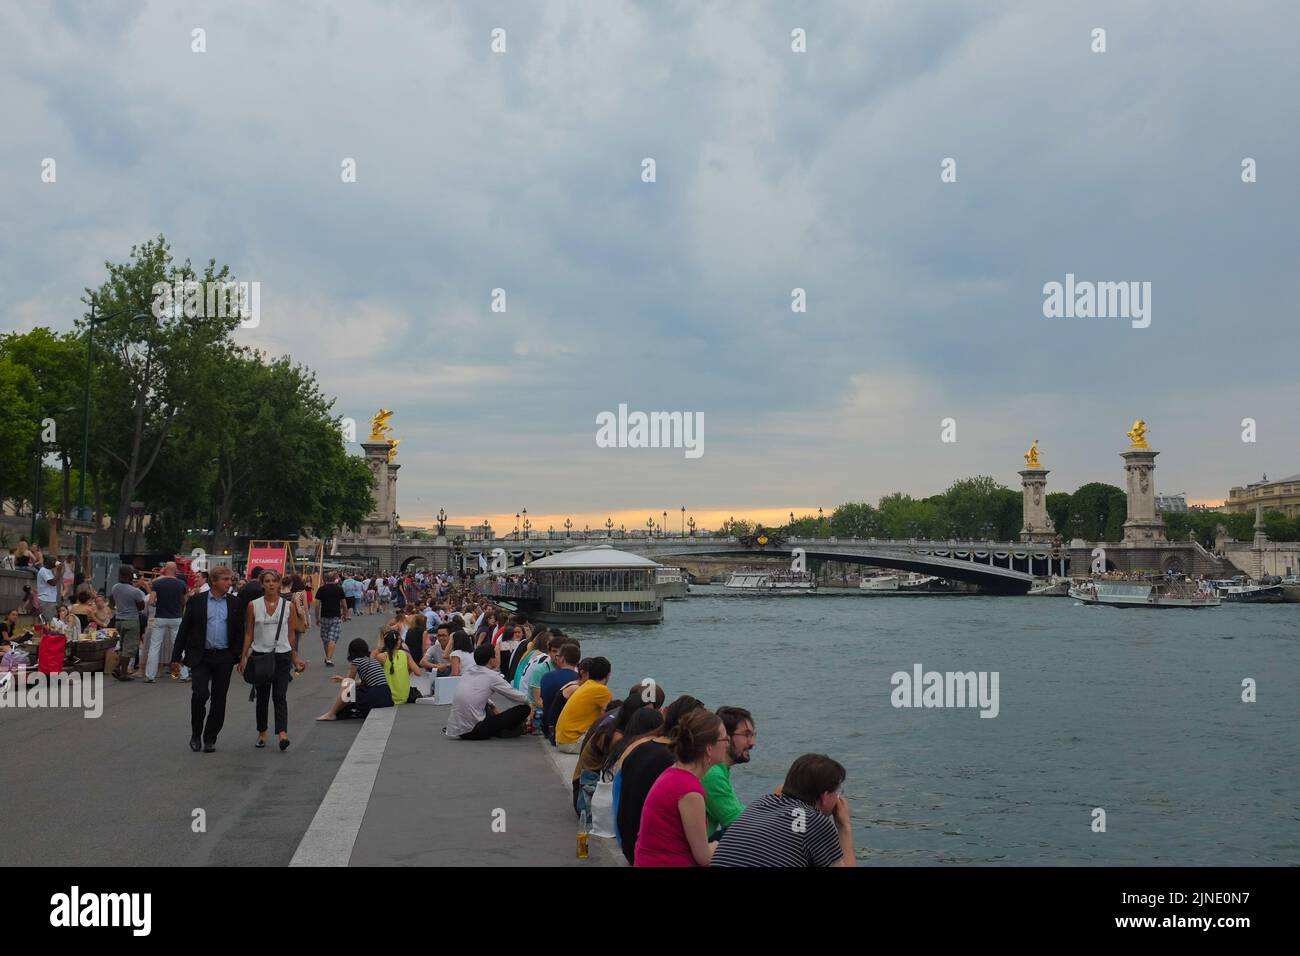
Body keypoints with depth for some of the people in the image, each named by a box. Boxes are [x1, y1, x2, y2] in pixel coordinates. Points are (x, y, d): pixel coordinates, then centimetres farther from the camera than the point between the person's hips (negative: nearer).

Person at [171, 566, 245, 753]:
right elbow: (184, 630, 2)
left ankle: (210, 738, 17)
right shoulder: (196, 601, 0)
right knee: (200, 694, -14)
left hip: (224, 658, 2)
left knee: (218, 700, 4)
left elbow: (240, 631, 8)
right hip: (201, 657, -2)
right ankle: (196, 734, 7)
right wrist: (176, 658, -1)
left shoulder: (235, 603, 5)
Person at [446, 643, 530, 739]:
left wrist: (492, 706, 33)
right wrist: (529, 700, 20)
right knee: (524, 709, -4)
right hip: (474, 731, -8)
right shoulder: (492, 676, -8)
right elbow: (521, 698, 0)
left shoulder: (467, 673, 11)